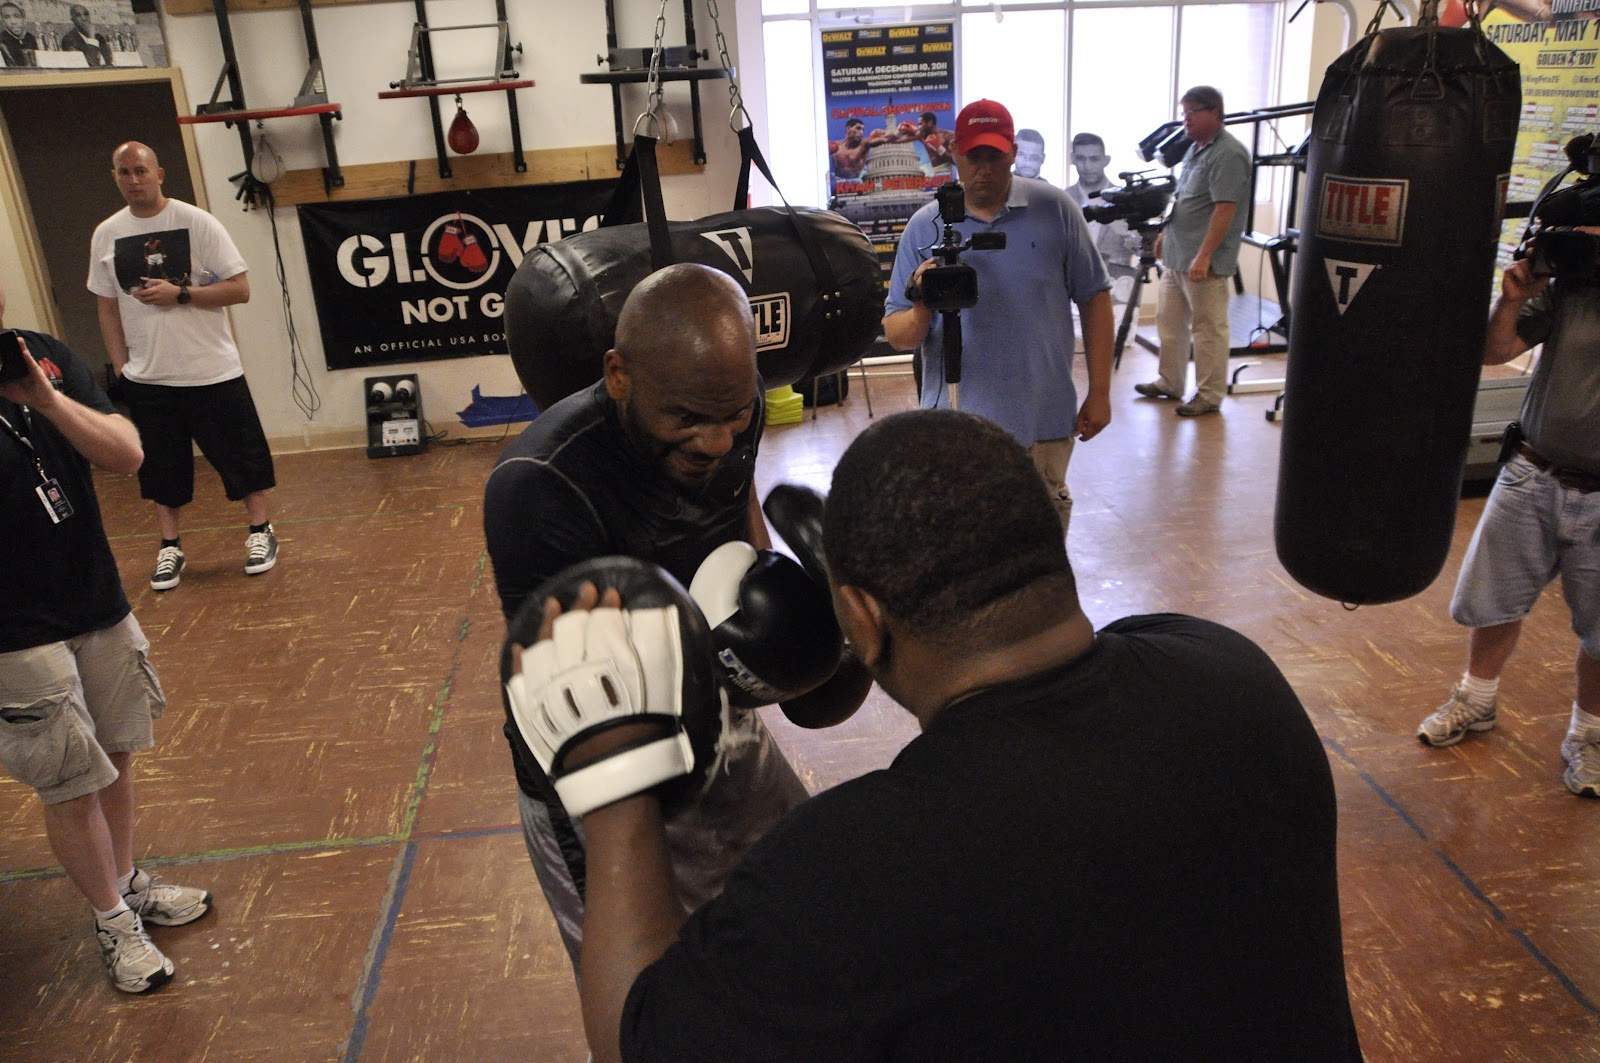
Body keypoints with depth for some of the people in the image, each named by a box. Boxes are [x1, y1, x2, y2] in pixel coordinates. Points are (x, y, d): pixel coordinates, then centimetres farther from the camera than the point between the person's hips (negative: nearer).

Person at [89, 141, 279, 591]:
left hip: (212, 371, -3)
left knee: (240, 453, 6)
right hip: (147, 377, 3)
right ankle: (169, 547, 23)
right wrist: (120, 366, 4)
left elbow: (240, 289, -9)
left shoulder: (197, 222, -7)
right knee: (162, 465, 11)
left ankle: (260, 532, 22)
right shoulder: (106, 235, 4)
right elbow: (108, 307, 10)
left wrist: (179, 294, -19)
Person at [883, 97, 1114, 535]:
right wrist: (922, 309, -24)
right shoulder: (925, 227, 0)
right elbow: (896, 335, -2)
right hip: (958, 430, 0)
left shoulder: (1055, 209, 0)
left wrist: (1099, 393, 3)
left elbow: (1094, 298, 5)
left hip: (1045, 424, 1)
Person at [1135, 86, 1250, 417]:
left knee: (1208, 330, -1)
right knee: (1169, 322, 16)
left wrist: (1204, 256, -26)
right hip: (1176, 256, 10)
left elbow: (1225, 209, -22)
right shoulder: (1195, 148, 15)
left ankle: (1210, 396, 7)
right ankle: (1169, 383, 28)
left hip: (1204, 263, -10)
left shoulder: (1228, 154, -15)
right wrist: (1166, 234, 24)